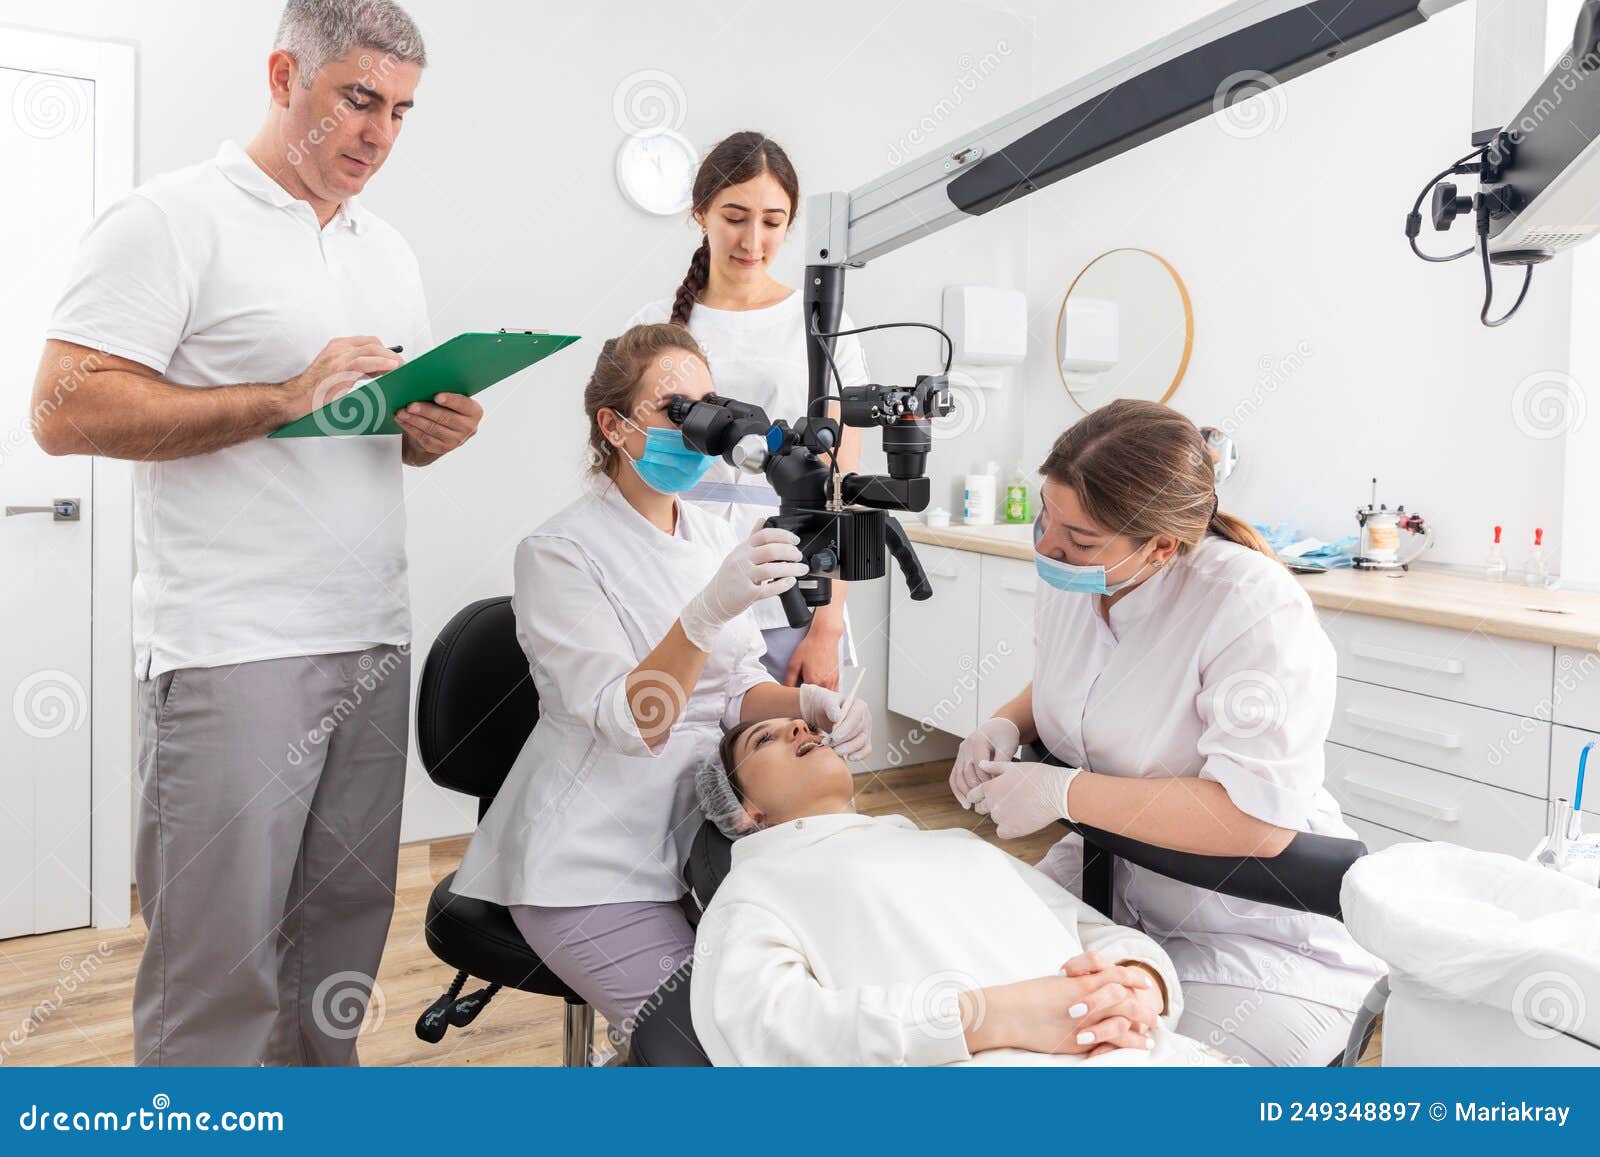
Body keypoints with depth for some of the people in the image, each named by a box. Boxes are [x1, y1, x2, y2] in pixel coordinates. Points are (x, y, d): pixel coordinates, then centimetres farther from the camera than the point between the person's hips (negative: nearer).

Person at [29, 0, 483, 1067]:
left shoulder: (390, 250, 18)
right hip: (232, 649, -6)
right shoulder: (174, 218, -4)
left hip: (372, 643, 7)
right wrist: (287, 396, -18)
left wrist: (437, 429, 0)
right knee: (219, 965, 0)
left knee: (342, 942, 13)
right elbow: (67, 409, -12)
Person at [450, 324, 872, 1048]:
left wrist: (805, 705, -15)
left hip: (696, 826, 6)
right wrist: (709, 611, -38)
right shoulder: (559, 551, -13)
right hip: (595, 859, -6)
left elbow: (736, 691, 8)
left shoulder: (714, 537, 8)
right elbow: (626, 723, -23)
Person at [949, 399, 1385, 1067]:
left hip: (1258, 931, -6)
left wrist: (1064, 792, -27)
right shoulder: (1069, 578, -4)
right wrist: (1007, 727, -4)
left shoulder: (1256, 607, -26)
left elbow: (1257, 819, -31)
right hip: (1107, 875, 6)